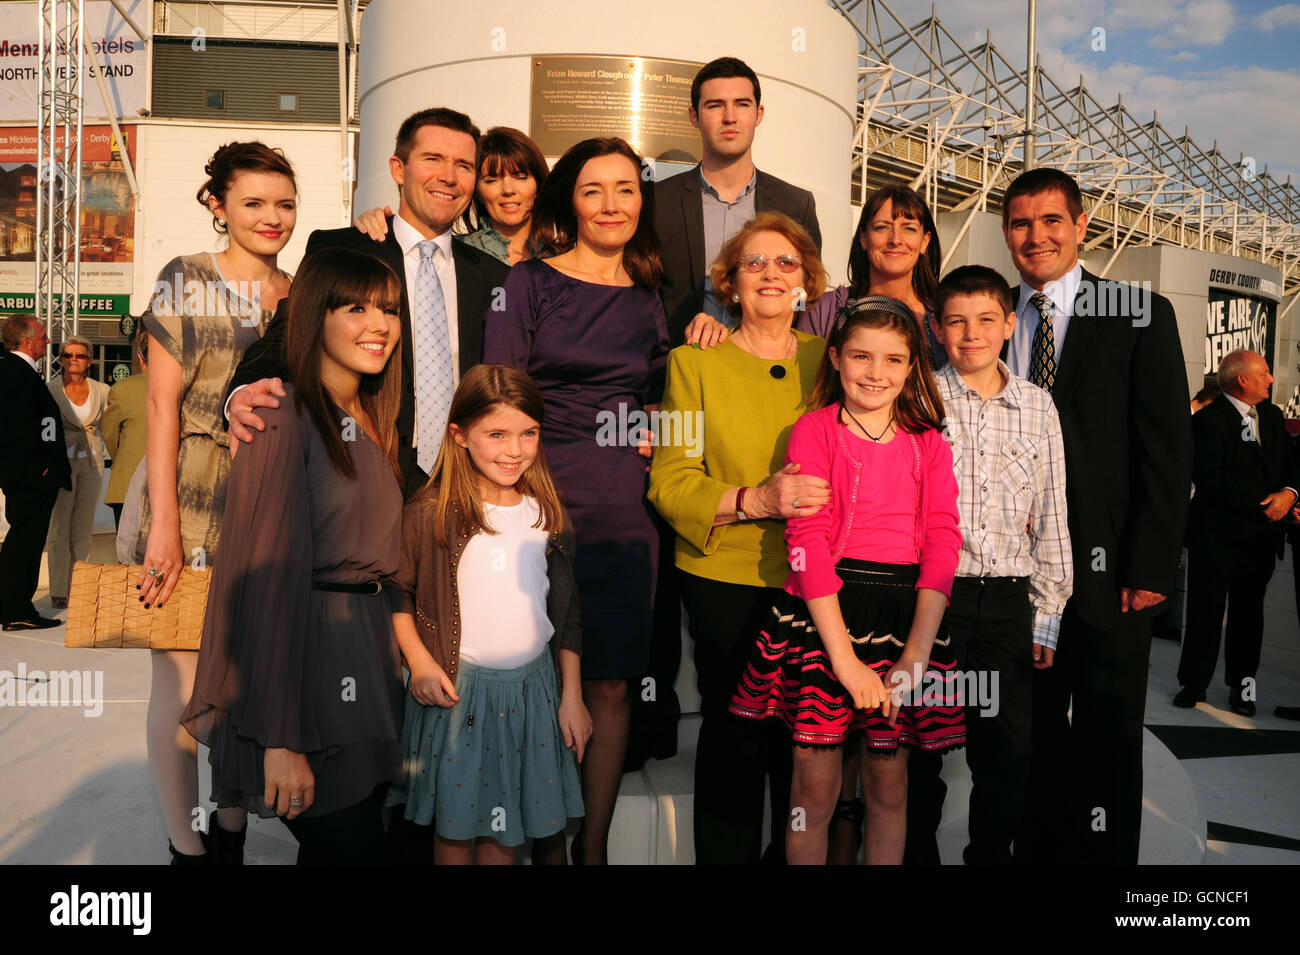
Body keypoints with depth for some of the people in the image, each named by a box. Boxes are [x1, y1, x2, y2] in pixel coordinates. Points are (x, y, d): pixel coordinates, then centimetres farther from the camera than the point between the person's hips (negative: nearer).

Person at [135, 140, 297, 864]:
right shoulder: (186, 280, 0)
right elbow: (164, 404, -5)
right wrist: (163, 523, -11)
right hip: (194, 499, -3)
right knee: (183, 682, -1)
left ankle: (232, 835, 26)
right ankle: (186, 847, 16)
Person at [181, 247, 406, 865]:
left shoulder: (372, 423, 12)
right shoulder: (285, 422, -14)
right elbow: (272, 576, -19)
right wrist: (281, 738, -21)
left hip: (368, 645, 8)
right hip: (308, 651, -8)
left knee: (336, 847, 15)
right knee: (353, 850, -1)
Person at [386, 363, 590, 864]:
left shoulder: (546, 515, 1)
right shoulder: (430, 514, -11)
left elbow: (565, 611, 7)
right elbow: (398, 593, -1)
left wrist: (572, 696, 7)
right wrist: (419, 662, -12)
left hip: (531, 686, 3)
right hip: (456, 686, -3)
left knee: (504, 829, 15)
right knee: (454, 826, 12)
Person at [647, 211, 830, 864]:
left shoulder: (827, 361, 9)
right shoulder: (694, 363, 0)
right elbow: (670, 485, -7)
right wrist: (756, 500, -22)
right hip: (724, 579, -2)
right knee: (733, 734, 4)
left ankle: (795, 854, 29)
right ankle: (726, 856, 26)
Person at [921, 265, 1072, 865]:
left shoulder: (1037, 405, 8)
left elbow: (1051, 515, 11)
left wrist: (1049, 611, 8)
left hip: (1009, 598, 3)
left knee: (1007, 747, 9)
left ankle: (991, 853, 30)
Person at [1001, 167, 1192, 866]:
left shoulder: (1140, 317, -1)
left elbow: (1167, 450, -4)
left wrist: (1152, 566, -11)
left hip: (1105, 570, -2)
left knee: (1108, 741, 9)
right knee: (1033, 731, 14)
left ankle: (1106, 854, 25)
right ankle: (1037, 847, 29)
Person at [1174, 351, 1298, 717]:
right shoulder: (1208, 421, -11)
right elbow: (1210, 478, -19)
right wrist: (1262, 504, -19)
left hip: (1261, 536, 6)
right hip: (1217, 534, -6)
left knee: (1248, 613, 12)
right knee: (1205, 613, 3)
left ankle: (1241, 685, 24)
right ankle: (1194, 683, 16)